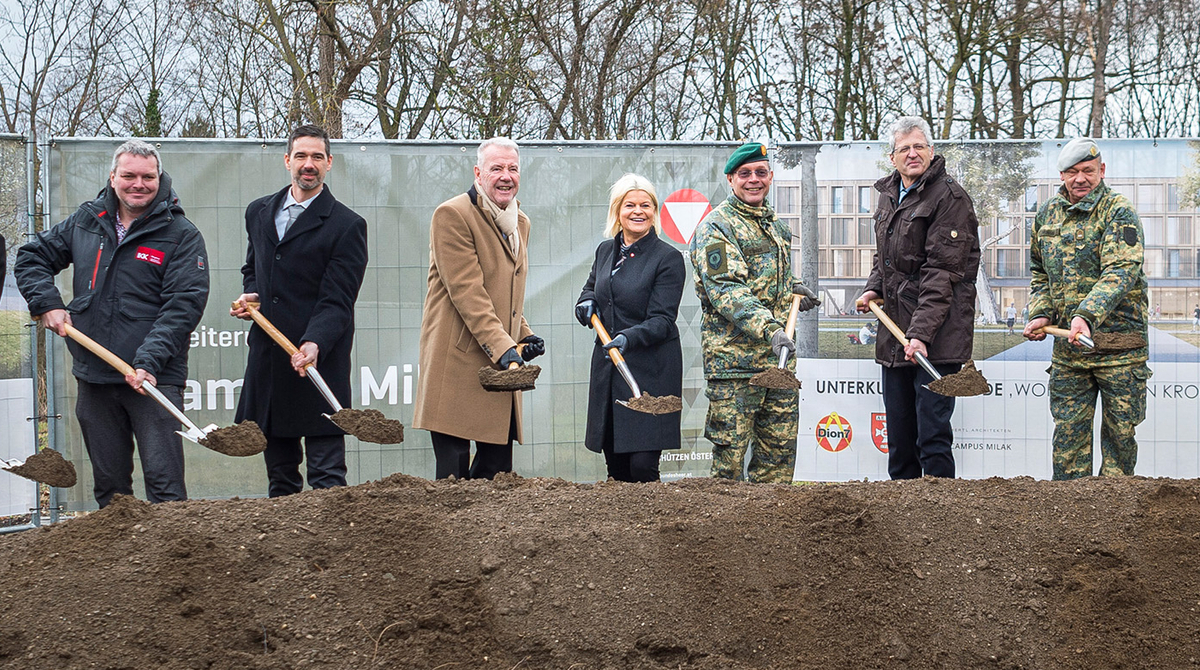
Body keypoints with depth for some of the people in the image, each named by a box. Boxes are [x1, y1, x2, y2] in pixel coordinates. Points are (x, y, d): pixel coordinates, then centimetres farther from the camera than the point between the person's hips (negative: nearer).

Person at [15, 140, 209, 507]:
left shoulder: (182, 235, -4)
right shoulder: (85, 221, 10)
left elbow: (183, 306, -11)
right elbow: (31, 259, 22)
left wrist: (149, 361, -21)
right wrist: (47, 304, 4)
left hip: (155, 378, -5)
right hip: (93, 375, 5)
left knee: (164, 482, -10)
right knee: (108, 481, 13)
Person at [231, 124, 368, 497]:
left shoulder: (347, 225, -4)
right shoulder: (258, 213, 15)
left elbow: (336, 301, -11)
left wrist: (314, 344, -27)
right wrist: (248, 296, 7)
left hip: (320, 360, -6)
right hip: (267, 360, 6)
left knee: (327, 476, -6)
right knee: (280, 476, 13)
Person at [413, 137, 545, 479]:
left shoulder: (520, 222, 18)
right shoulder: (452, 215, -9)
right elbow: (467, 291, -17)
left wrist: (524, 336, 11)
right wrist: (501, 346, -23)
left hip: (501, 362, 8)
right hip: (458, 362, -8)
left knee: (497, 469, 8)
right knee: (453, 469, -6)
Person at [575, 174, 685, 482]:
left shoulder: (668, 258, -8)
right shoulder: (605, 250, 11)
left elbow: (662, 320, -13)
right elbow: (591, 287, 28)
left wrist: (629, 337, -30)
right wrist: (587, 303, 5)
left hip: (652, 372, -6)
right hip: (608, 367, 6)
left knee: (642, 465, -11)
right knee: (616, 466, 9)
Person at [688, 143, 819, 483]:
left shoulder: (774, 222, 18)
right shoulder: (716, 226, -8)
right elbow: (725, 290, -20)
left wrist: (794, 289, 15)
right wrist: (769, 329, -31)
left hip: (779, 354, 7)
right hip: (733, 357, -7)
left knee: (780, 447, 9)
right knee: (730, 451, -4)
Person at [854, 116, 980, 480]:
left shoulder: (950, 197, -10)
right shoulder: (889, 194, 16)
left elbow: (942, 273, -18)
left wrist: (921, 333, -25)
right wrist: (873, 288, 10)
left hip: (936, 337, -8)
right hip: (895, 333, 8)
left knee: (933, 434, -8)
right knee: (899, 435, 14)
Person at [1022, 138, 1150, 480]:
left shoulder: (1119, 212, -8)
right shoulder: (1047, 214, 10)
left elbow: (1120, 272, -21)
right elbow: (1040, 272, 22)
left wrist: (1087, 315, -34)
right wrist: (1040, 314, 5)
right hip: (1067, 345, 5)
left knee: (1120, 430, 4)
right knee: (1068, 430, 5)